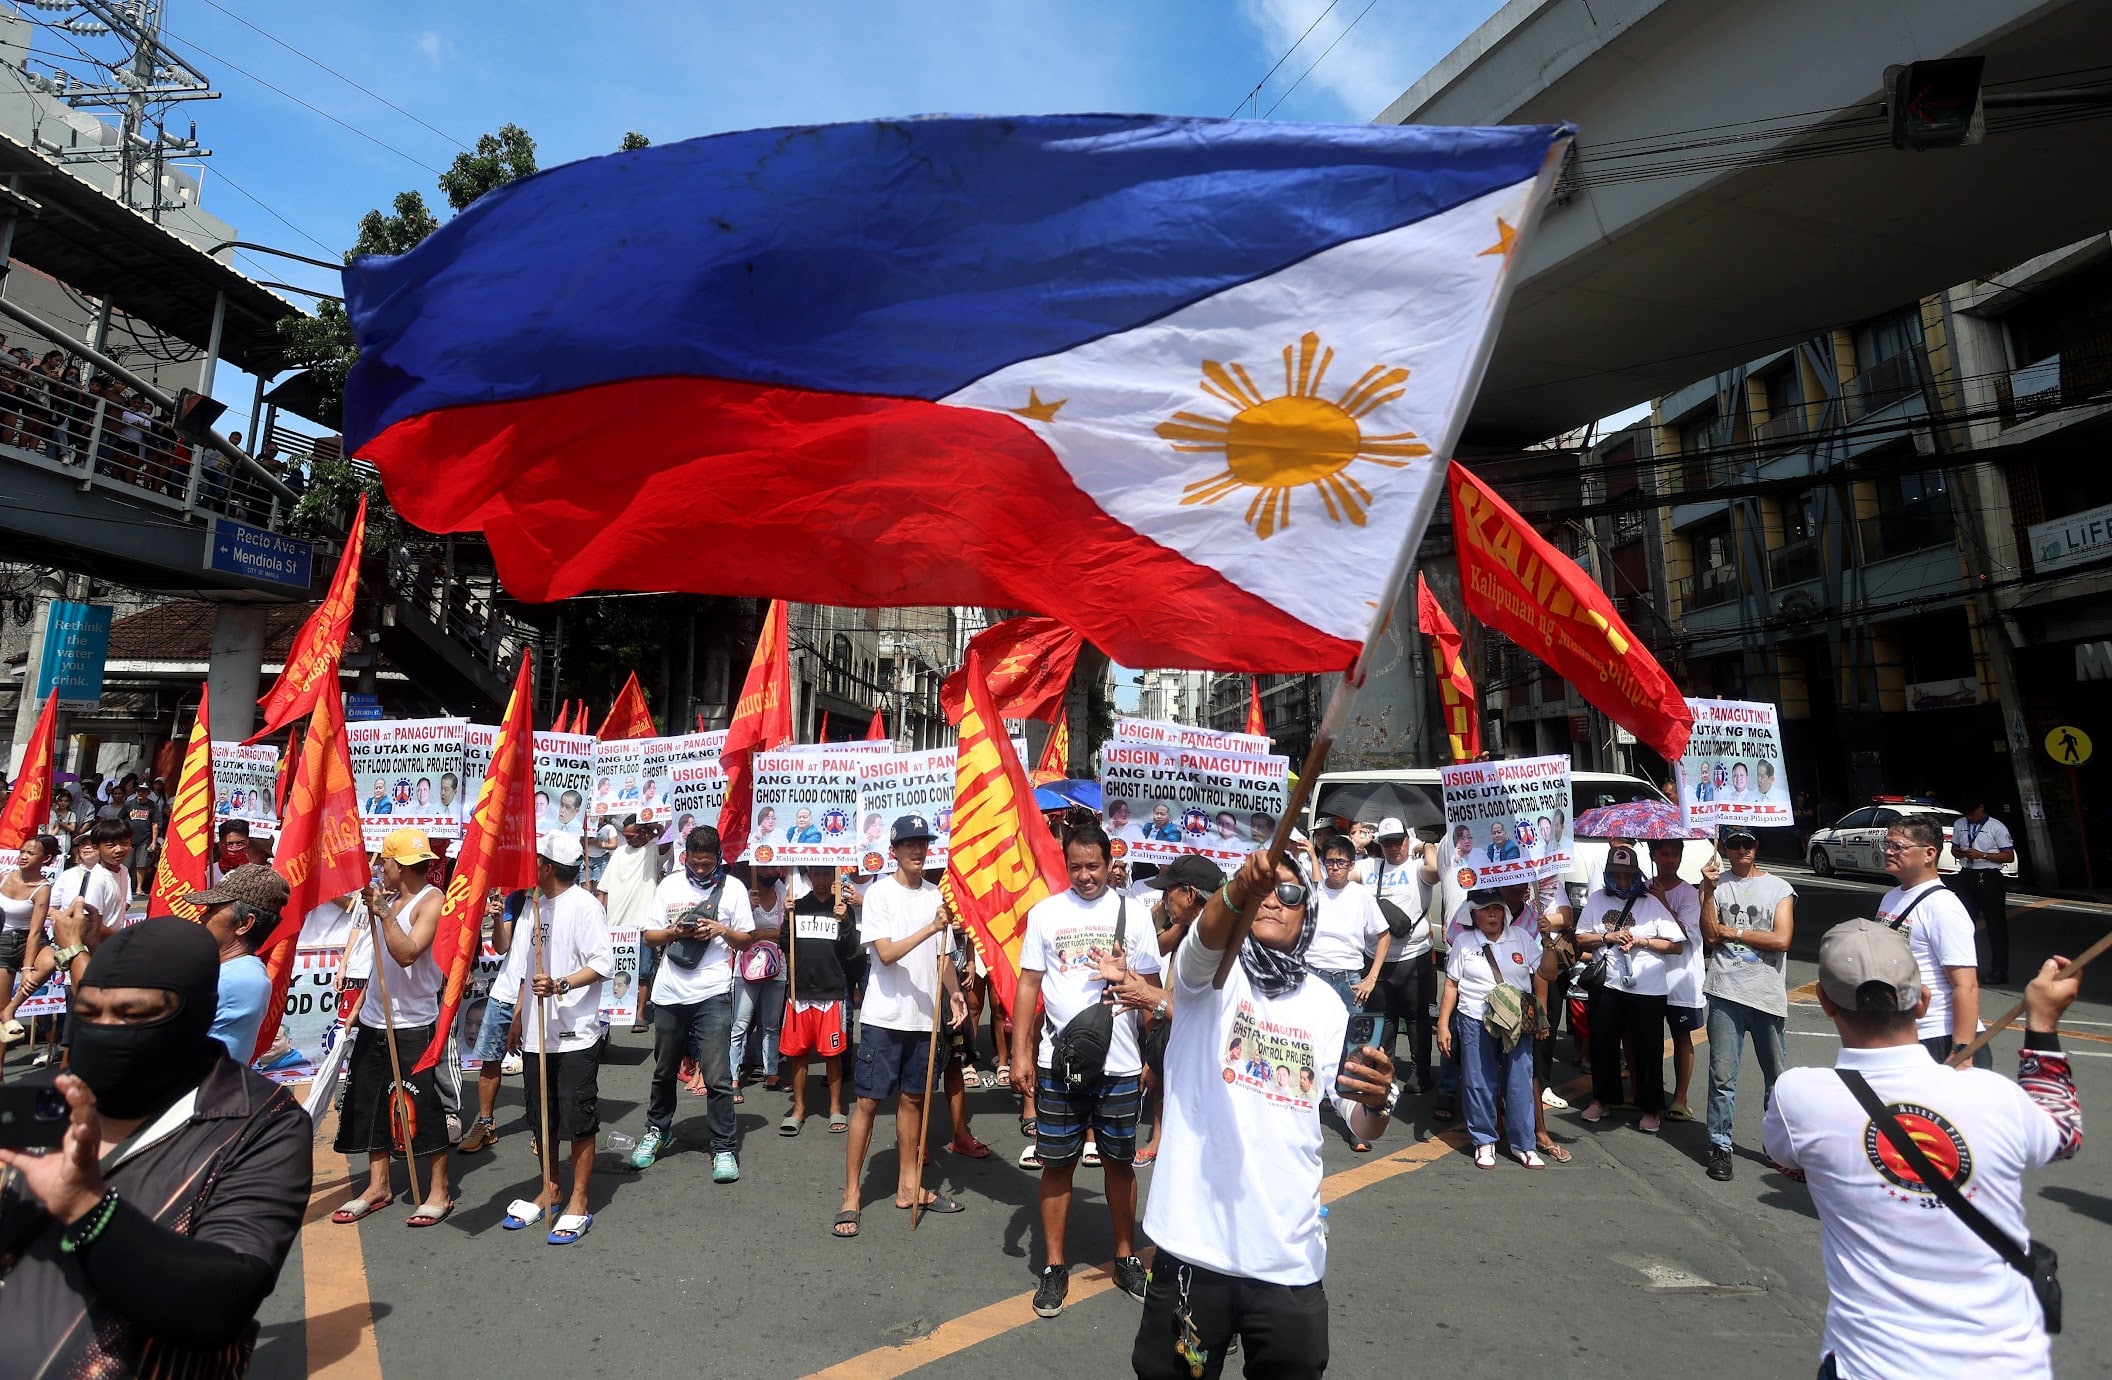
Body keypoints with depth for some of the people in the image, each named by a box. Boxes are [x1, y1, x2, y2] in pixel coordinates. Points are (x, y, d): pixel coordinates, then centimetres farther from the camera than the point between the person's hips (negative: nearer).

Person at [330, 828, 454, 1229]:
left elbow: (407, 953, -28)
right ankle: (378, 1186, 30)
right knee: (369, 1102, 15)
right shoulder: (390, 896, 9)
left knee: (421, 1106, -1)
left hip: (413, 1024, -8)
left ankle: (439, 1192, 12)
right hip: (375, 1019, 8)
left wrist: (383, 911, -28)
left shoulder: (432, 901, -15)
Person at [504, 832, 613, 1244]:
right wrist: (517, 1018, 19)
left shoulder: (584, 905, -13)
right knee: (541, 1120, 18)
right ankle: (548, 1191, 34)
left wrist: (560, 985, -30)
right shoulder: (536, 905, 13)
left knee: (578, 1122, 2)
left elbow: (604, 963, -19)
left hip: (574, 1034, -8)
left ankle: (578, 1203, 14)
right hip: (536, 1033, 8)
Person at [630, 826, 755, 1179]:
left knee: (717, 1077, -5)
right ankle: (656, 1131, 41)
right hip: (669, 993, 3)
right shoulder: (669, 886, 5)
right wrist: (674, 932, -12)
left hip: (712, 994, -3)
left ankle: (724, 1148, 7)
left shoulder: (733, 888, -1)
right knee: (664, 1070, 19)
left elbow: (747, 939, 4)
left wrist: (721, 929, -15)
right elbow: (648, 936, 8)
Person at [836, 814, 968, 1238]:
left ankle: (908, 1185, 28)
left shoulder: (937, 896, 7)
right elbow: (886, 953, -16)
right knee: (868, 1101, 0)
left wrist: (953, 992, -4)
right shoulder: (880, 893, -8)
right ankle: (852, 1192, 13)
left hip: (924, 1016, 5)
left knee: (912, 1098, 15)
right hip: (884, 1016, -5)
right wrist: (931, 927, -27)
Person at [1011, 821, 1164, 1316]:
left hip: (1120, 1065, 0)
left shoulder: (1133, 914, 0)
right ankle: (1055, 1265, 25)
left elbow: (1151, 990, 4)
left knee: (1119, 1161, 13)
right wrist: (1020, 1053, -3)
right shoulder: (1045, 913, 0)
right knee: (1057, 1163, 9)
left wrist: (1153, 1056, -5)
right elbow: (1028, 985, 2)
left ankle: (1126, 1257, 32)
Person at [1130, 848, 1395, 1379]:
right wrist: (1239, 888, -50)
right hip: (1196, 1241, -3)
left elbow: (1363, 1127, 6)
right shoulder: (1211, 972, -4)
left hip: (1290, 1253, 3)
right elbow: (1206, 936, -29)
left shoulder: (1325, 1004, 7)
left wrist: (1378, 1100, -18)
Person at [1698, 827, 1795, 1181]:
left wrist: (1733, 932, -4)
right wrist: (1708, 890, -10)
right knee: (1722, 1075, 1)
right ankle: (1720, 1146, 10)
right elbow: (1710, 936, -4)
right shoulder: (1717, 884, 7)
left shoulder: (1779, 888, 5)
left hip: (1767, 994, 0)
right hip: (1725, 992, 0)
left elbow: (1781, 940, -6)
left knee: (1776, 1075, 10)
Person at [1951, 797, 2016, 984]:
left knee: (1996, 925, 3)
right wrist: (1961, 853, -5)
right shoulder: (1959, 824, 7)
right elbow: (1954, 849, 17)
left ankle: (1999, 970, 10)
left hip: (1989, 878, -4)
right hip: (1966, 876, 4)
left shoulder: (1997, 827, -7)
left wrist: (1982, 855, -18)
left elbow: (2009, 856, -7)